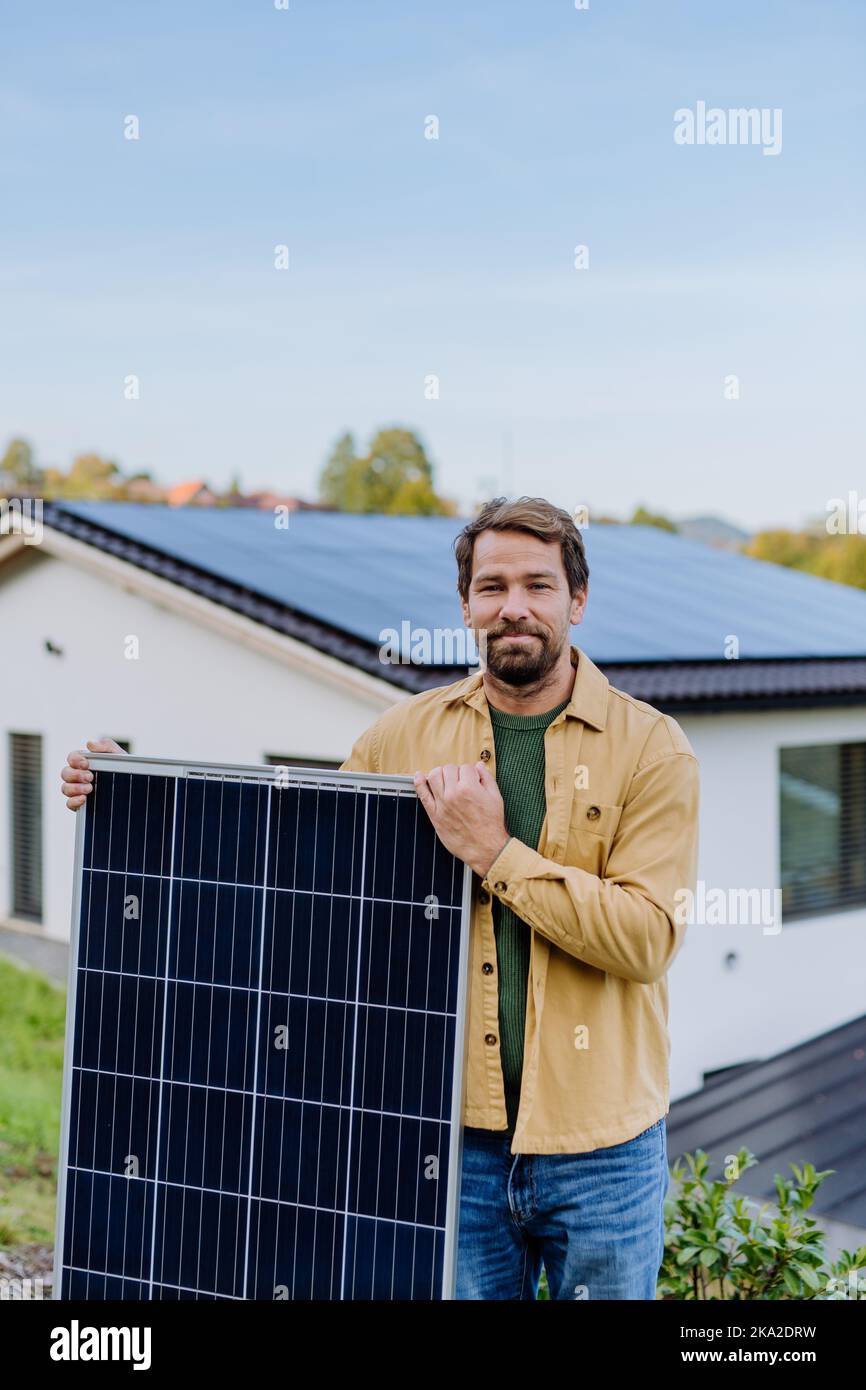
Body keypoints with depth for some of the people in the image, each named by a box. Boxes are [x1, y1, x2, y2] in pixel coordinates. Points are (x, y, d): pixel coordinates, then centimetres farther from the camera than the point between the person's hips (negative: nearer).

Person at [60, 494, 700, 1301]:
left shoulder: (650, 747, -5)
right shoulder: (406, 735, 4)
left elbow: (647, 938, -14)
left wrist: (495, 853, -19)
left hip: (600, 1151, -1)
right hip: (455, 1138, 2)